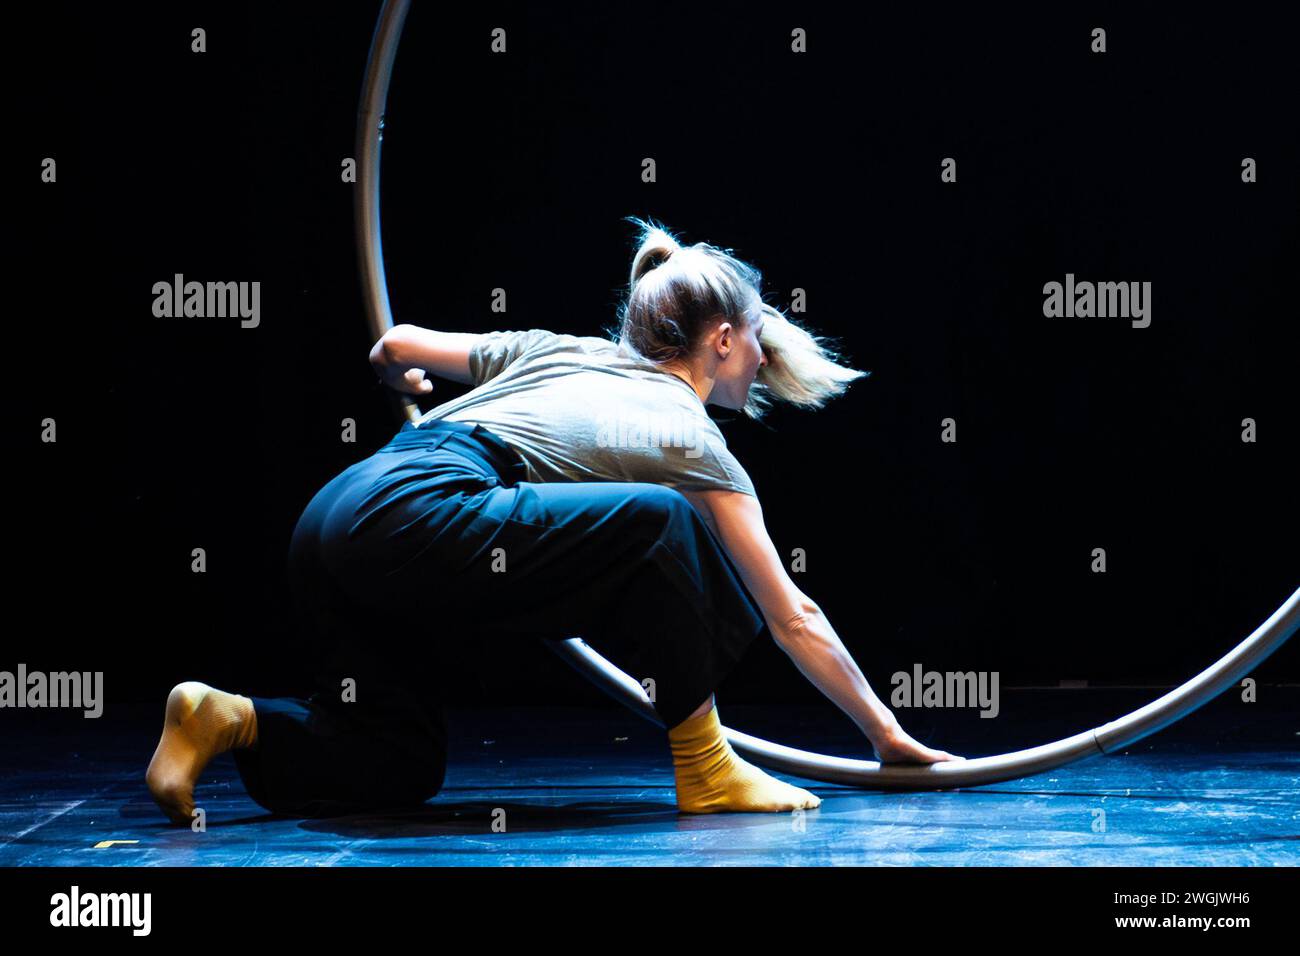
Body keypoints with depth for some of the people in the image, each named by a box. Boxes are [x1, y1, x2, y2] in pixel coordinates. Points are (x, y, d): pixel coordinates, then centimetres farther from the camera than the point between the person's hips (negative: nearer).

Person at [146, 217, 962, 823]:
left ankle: (230, 720, -5)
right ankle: (704, 768, -1)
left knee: (400, 769, 14)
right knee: (656, 521, -8)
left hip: (326, 530, 8)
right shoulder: (691, 443, 11)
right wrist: (888, 735, 24)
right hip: (417, 519, -8)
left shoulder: (563, 352, 27)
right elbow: (793, 621, 15)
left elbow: (396, 348, 31)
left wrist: (414, 391, 56)